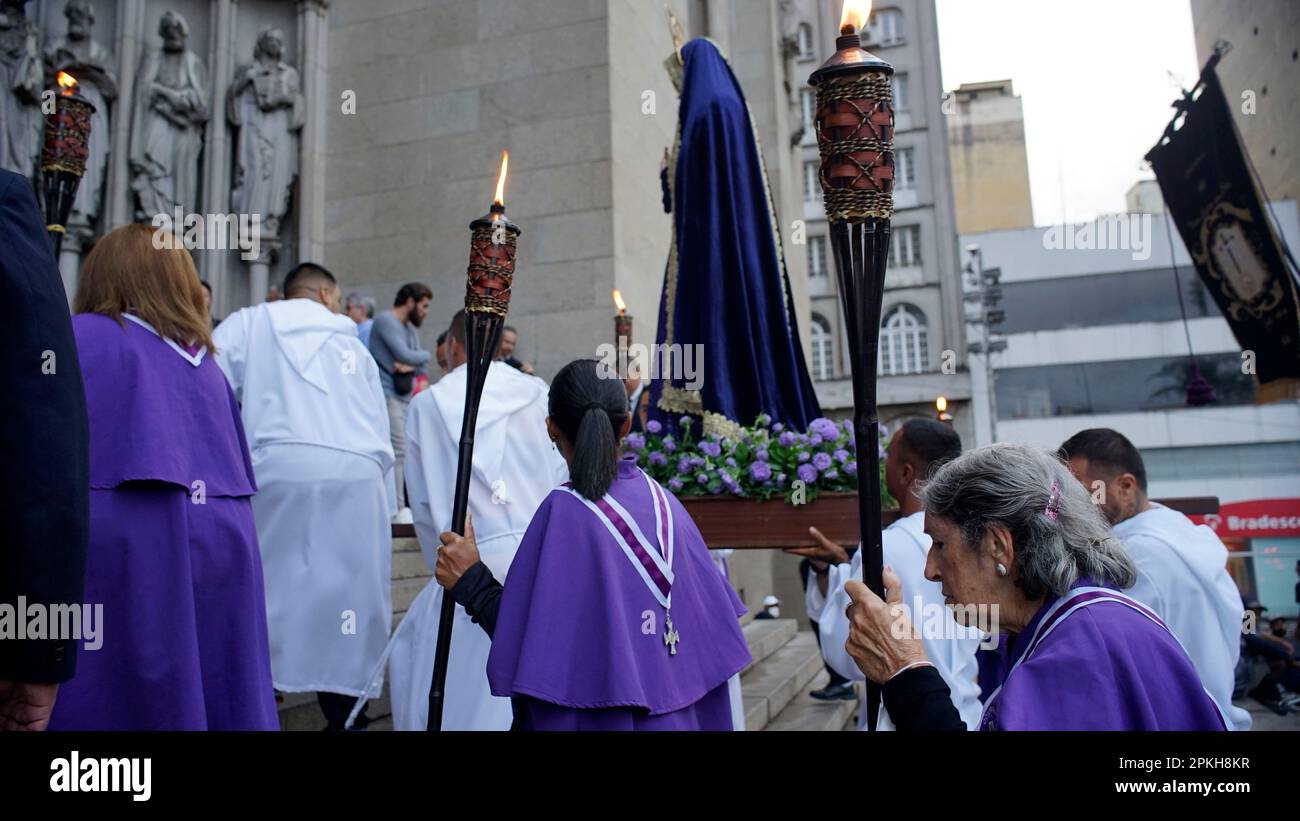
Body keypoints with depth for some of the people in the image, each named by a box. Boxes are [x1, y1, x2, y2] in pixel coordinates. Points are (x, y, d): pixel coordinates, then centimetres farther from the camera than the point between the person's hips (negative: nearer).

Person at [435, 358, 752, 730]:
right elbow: (709, 612, 2)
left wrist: (470, 581, -10)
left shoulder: (564, 511, -19)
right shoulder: (662, 499, -4)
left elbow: (532, 648, -19)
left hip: (595, 715, -4)